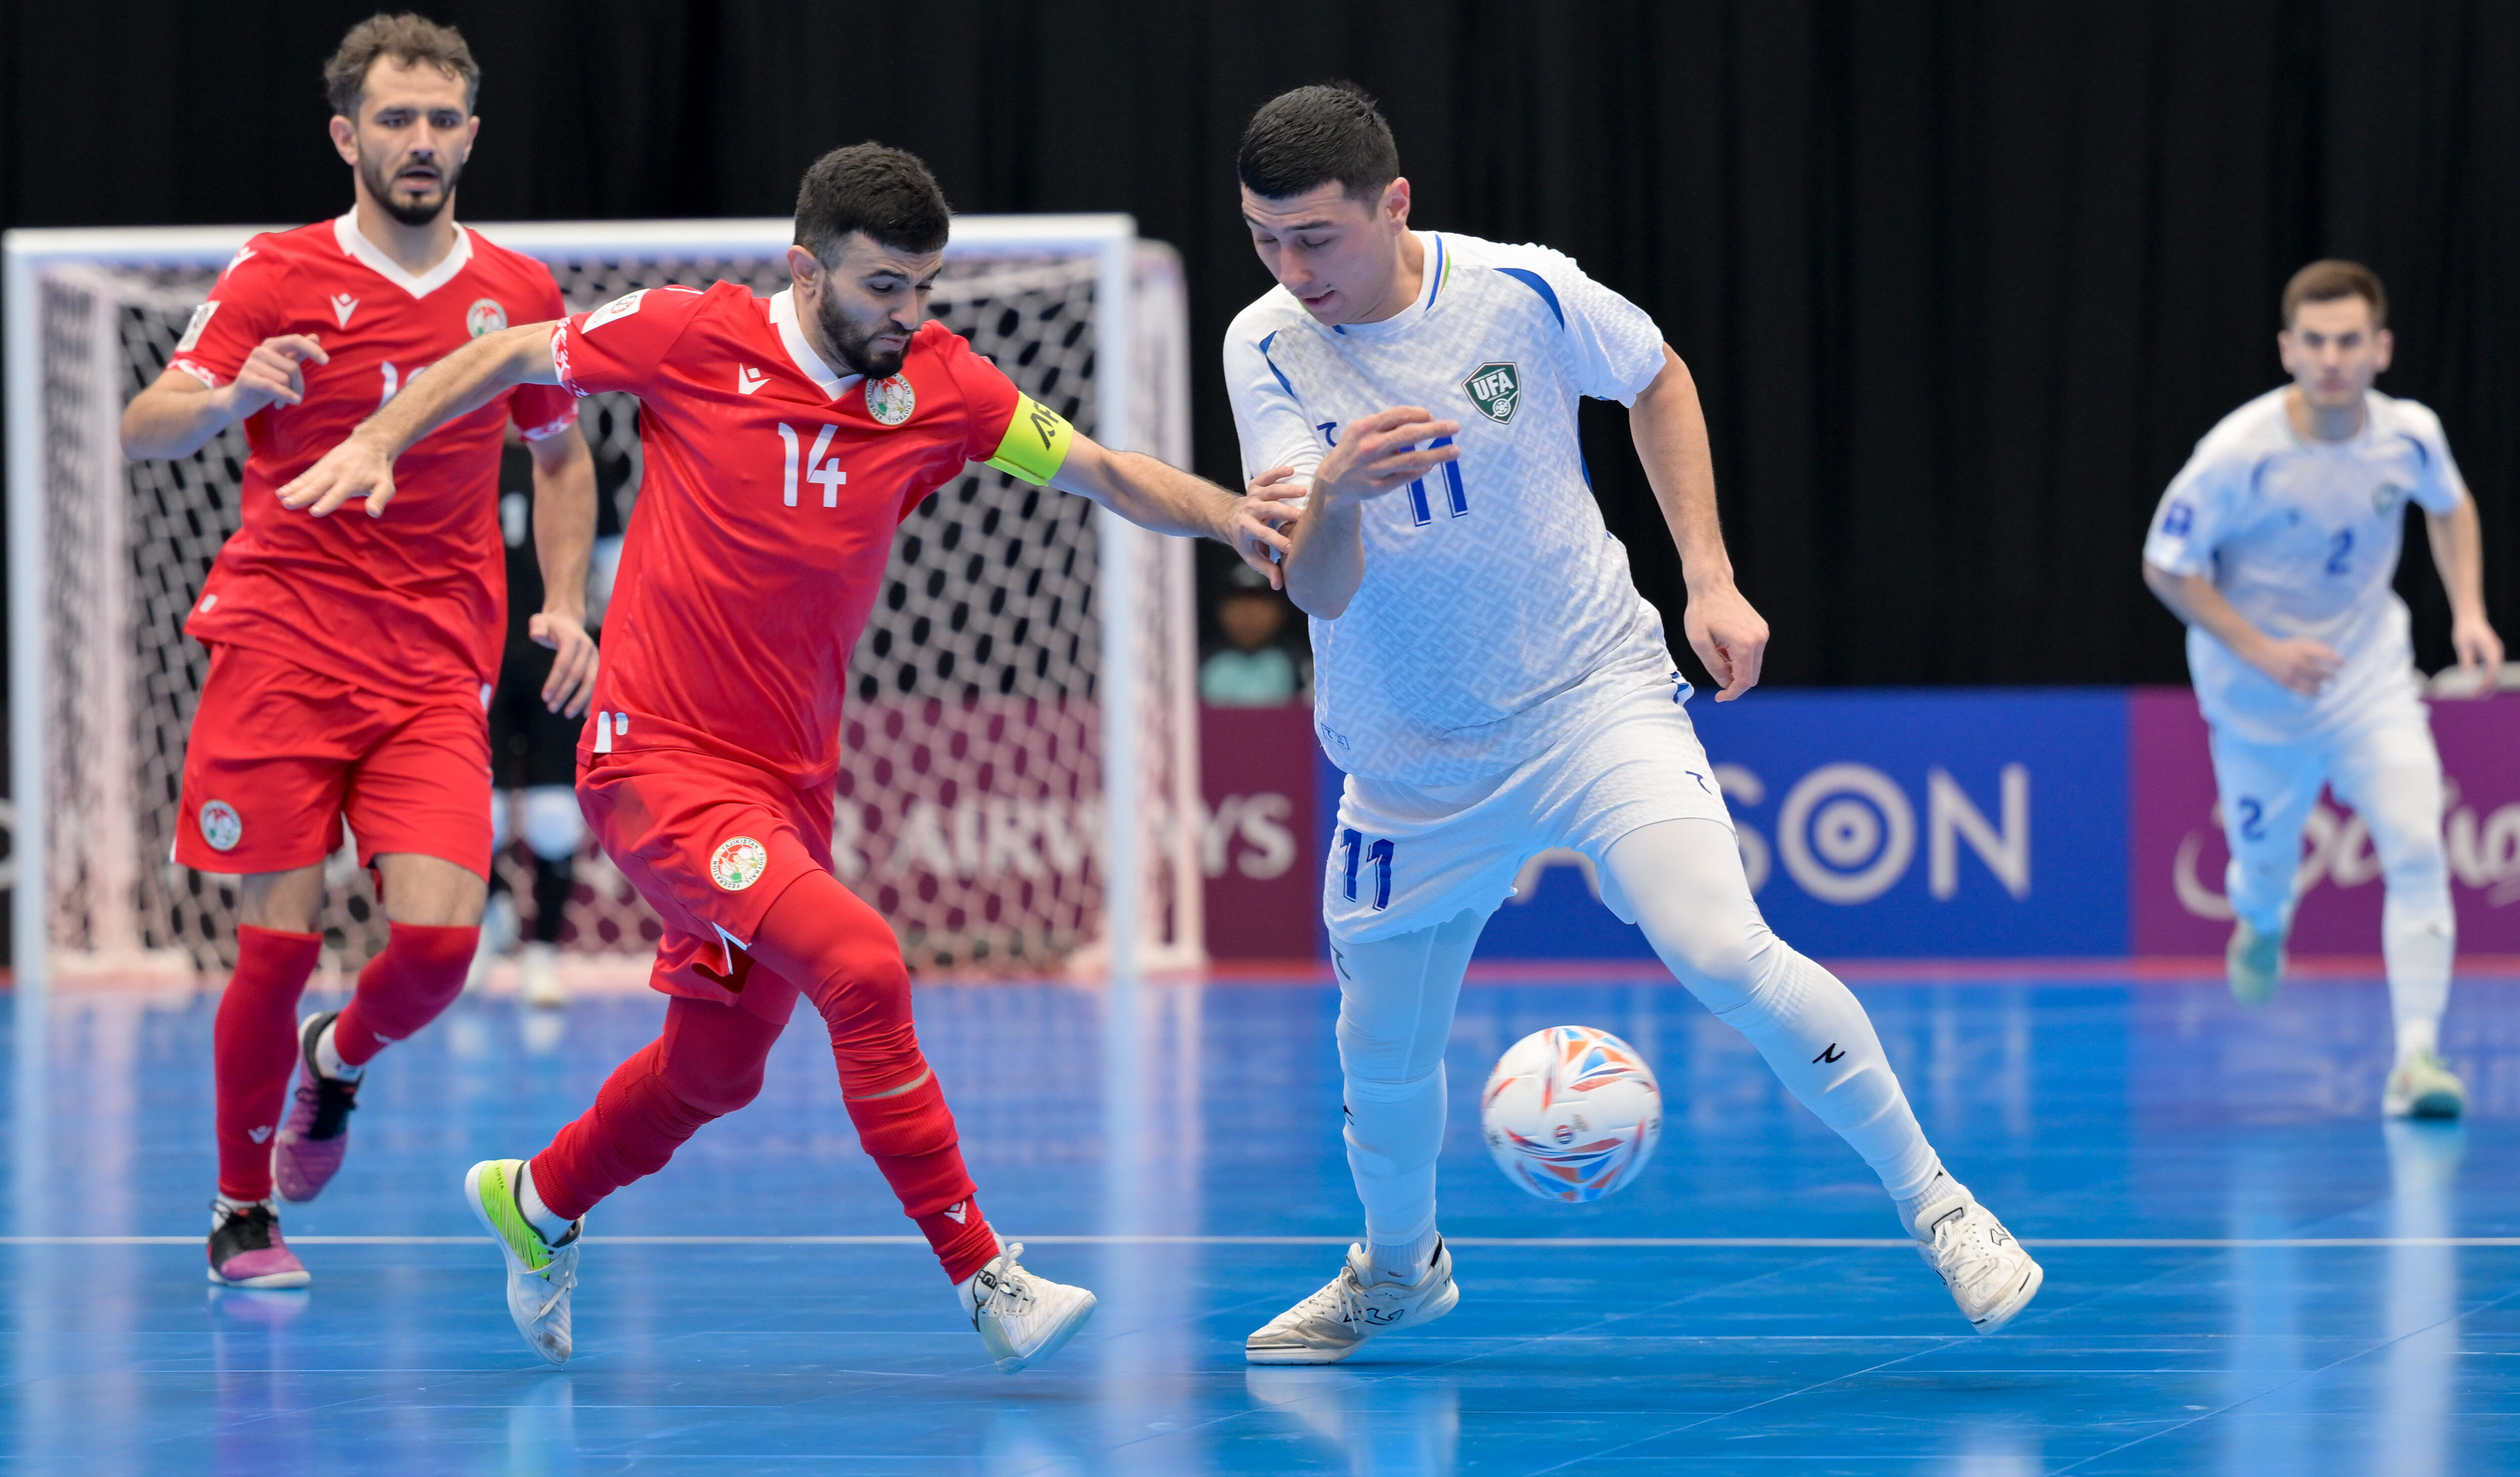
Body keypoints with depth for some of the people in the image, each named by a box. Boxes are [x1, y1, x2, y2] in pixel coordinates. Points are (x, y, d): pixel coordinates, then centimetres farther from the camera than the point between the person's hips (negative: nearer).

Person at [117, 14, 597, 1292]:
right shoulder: (278, 276, -3)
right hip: (279, 656, -2)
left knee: (438, 938, -13)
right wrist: (232, 396, -31)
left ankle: (343, 1059, 22)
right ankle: (243, 1211, 16)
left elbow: (562, 457, 23)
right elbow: (143, 430, -10)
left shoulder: (519, 295, 7)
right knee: (278, 945, -5)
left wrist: (564, 605, 9)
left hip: (435, 677, 2)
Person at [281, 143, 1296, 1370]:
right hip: (660, 761, -6)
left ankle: (539, 1203, 47)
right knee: (860, 967, -25)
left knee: (715, 1071, 18)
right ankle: (985, 1281, -20)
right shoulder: (694, 339, -12)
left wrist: (1230, 514, -13)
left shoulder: (941, 386, -2)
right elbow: (513, 357, 2)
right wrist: (378, 443, -7)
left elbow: (1104, 473, 4)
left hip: (790, 782, 6)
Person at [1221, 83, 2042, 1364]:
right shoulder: (1268, 348, -13)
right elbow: (1322, 592, -21)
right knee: (1383, 1062, 11)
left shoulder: (1525, 293, -14)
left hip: (1593, 695, -2)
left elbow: (1656, 379, 9)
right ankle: (1397, 1270, 44)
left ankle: (1934, 1201, -9)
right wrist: (1334, 499, -44)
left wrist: (1711, 580, 2)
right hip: (1410, 764, 2)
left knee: (1723, 950, -24)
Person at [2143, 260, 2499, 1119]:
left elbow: (2450, 507, 11)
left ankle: (2417, 1055, -14)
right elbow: (2166, 568, -14)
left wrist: (2468, 612, -3)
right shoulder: (2239, 455, -25)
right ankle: (2262, 922, 51)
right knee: (2265, 868, 12)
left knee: (2416, 849, -16)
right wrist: (2262, 652, -24)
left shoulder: (2411, 435, -13)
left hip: (2372, 678, 2)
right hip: (2256, 695, -2)